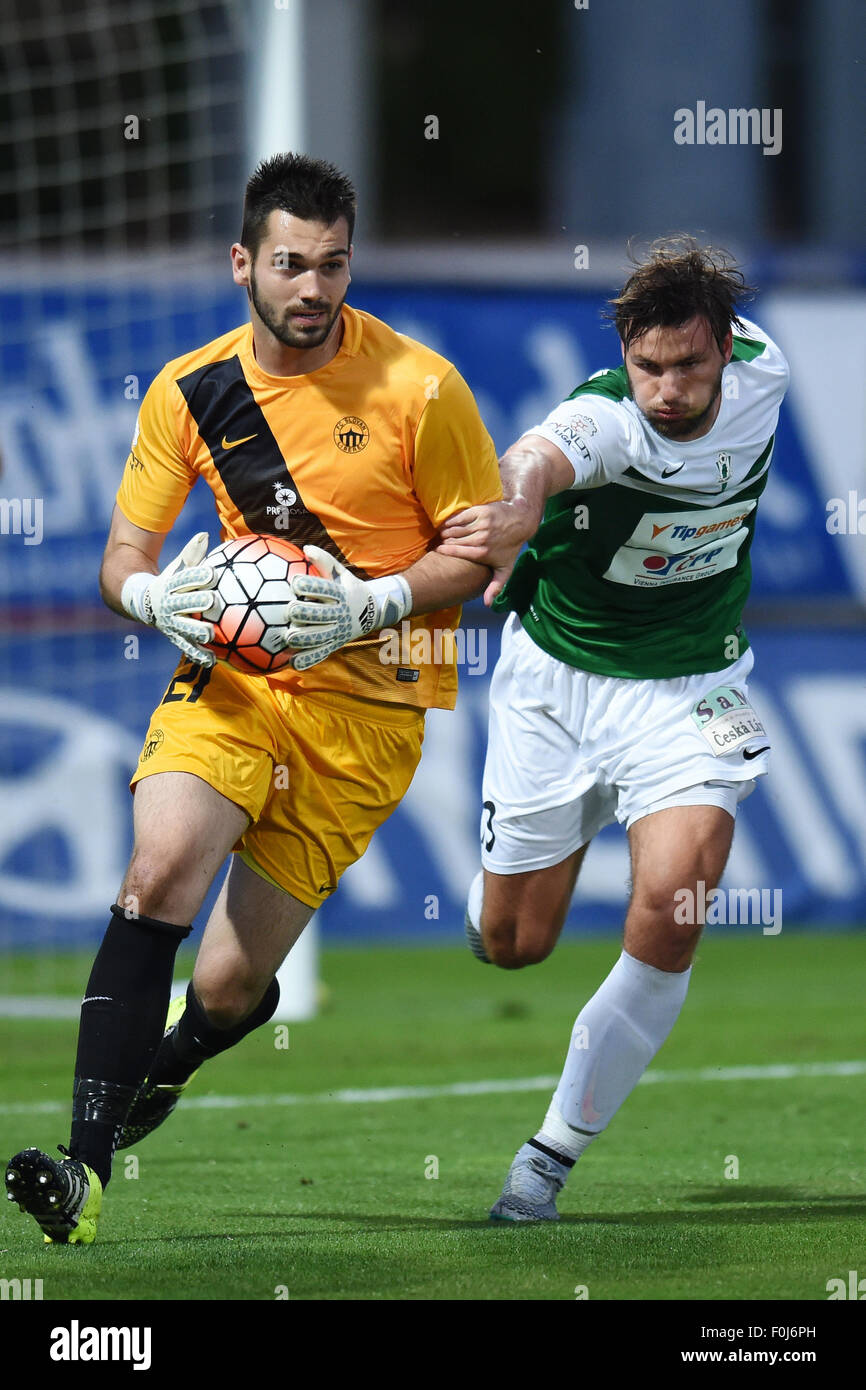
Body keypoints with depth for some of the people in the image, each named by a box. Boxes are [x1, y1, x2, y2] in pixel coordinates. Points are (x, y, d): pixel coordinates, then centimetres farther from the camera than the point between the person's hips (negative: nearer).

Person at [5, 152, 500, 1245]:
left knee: (231, 987, -2)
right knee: (160, 872, -27)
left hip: (368, 705, -2)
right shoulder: (190, 392, 2)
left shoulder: (417, 386, -9)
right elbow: (123, 554, 8)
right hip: (235, 674, 2)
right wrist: (153, 596, -16)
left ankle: (164, 1064, 37)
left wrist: (370, 603, -19)